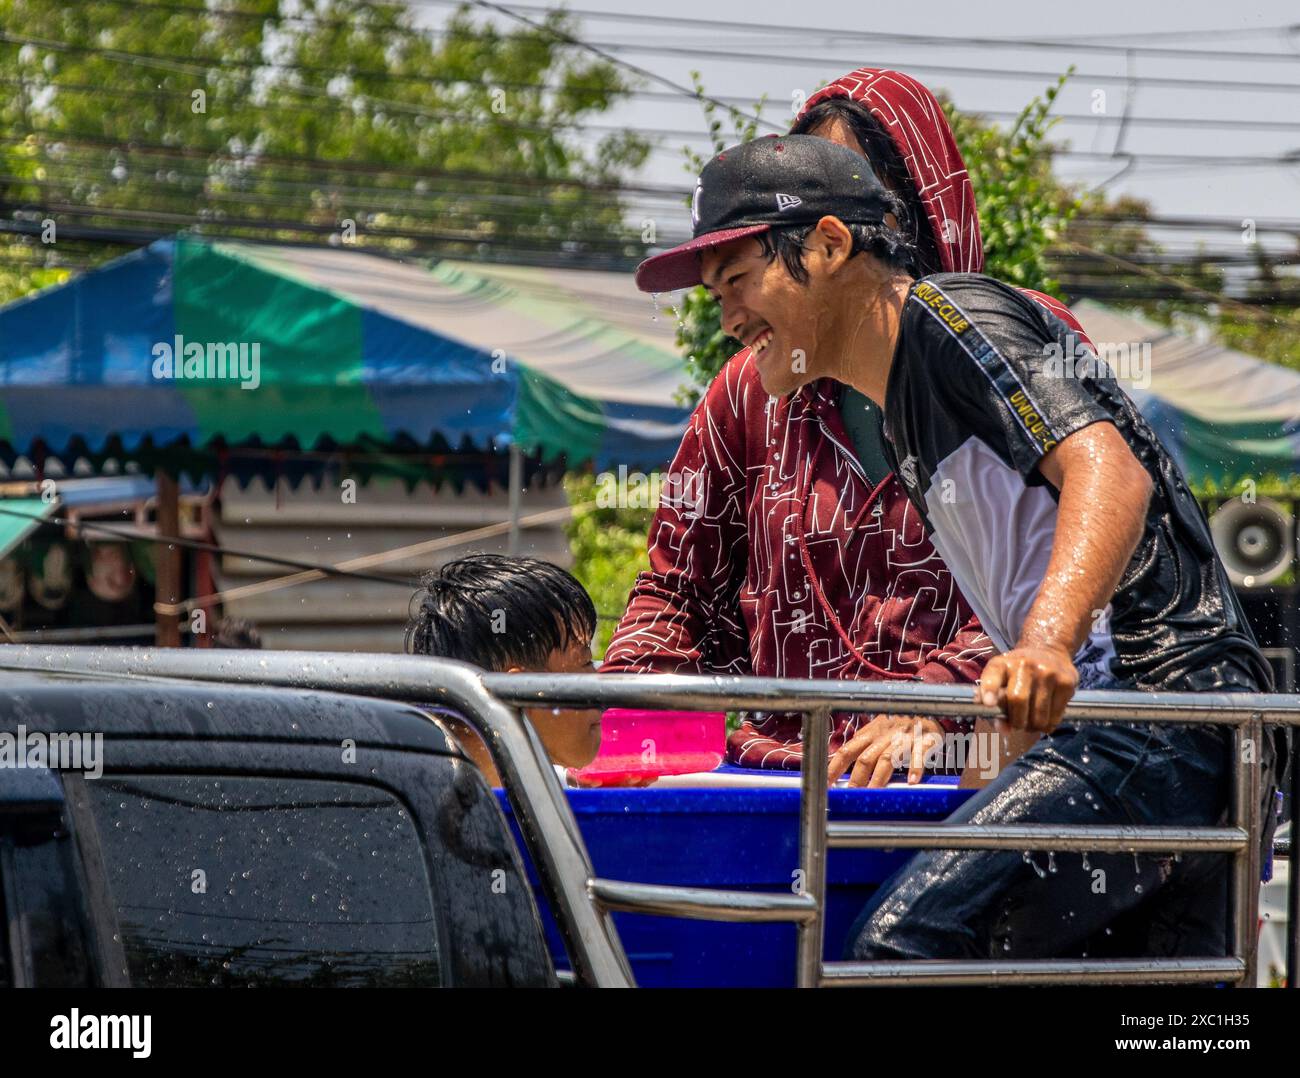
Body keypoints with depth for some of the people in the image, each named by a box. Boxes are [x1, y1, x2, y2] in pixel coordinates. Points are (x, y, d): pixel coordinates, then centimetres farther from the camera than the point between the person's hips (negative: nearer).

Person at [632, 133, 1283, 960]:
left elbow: (1109, 471, -20)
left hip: (1158, 708, -11)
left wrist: (1047, 644, -35)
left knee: (907, 942, -23)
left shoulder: (955, 318, -4)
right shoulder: (904, 409, 26)